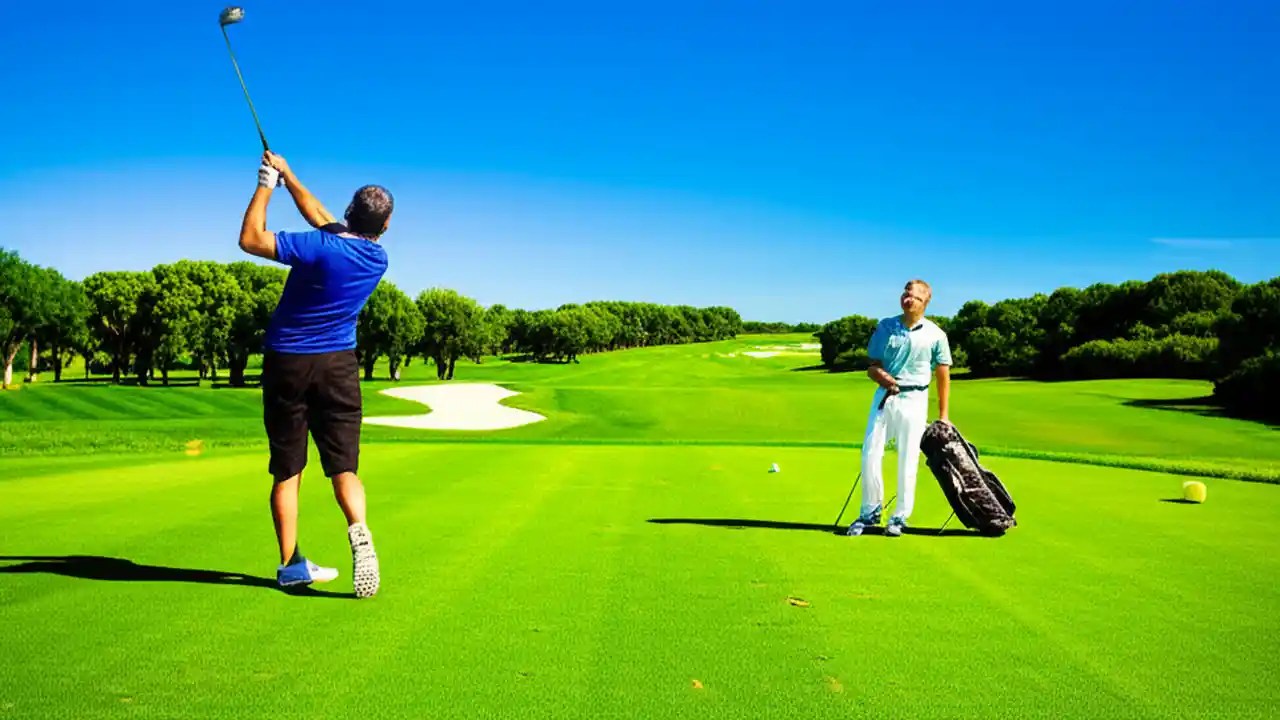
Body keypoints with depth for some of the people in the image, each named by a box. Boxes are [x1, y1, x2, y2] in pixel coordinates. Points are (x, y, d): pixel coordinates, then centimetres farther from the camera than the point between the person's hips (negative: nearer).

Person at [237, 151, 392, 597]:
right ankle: (359, 529, -26)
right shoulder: (378, 259, 4)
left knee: (286, 471, 6)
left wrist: (266, 184, 0)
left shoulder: (321, 248, -15)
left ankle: (291, 564, 8)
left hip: (286, 363, -2)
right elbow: (322, 219, 17)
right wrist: (288, 176, 21)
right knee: (343, 464, 2)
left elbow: (250, 239, -10)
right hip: (338, 365, 3)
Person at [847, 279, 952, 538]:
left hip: (914, 399, -2)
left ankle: (900, 517, 14)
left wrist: (943, 416, 2)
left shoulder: (935, 334, -1)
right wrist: (880, 375, -19)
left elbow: (943, 375, 3)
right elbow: (872, 365, 6)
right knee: (870, 453, -1)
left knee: (908, 460, 1)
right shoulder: (885, 327, 4)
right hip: (885, 395, 2)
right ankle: (870, 511, 14)